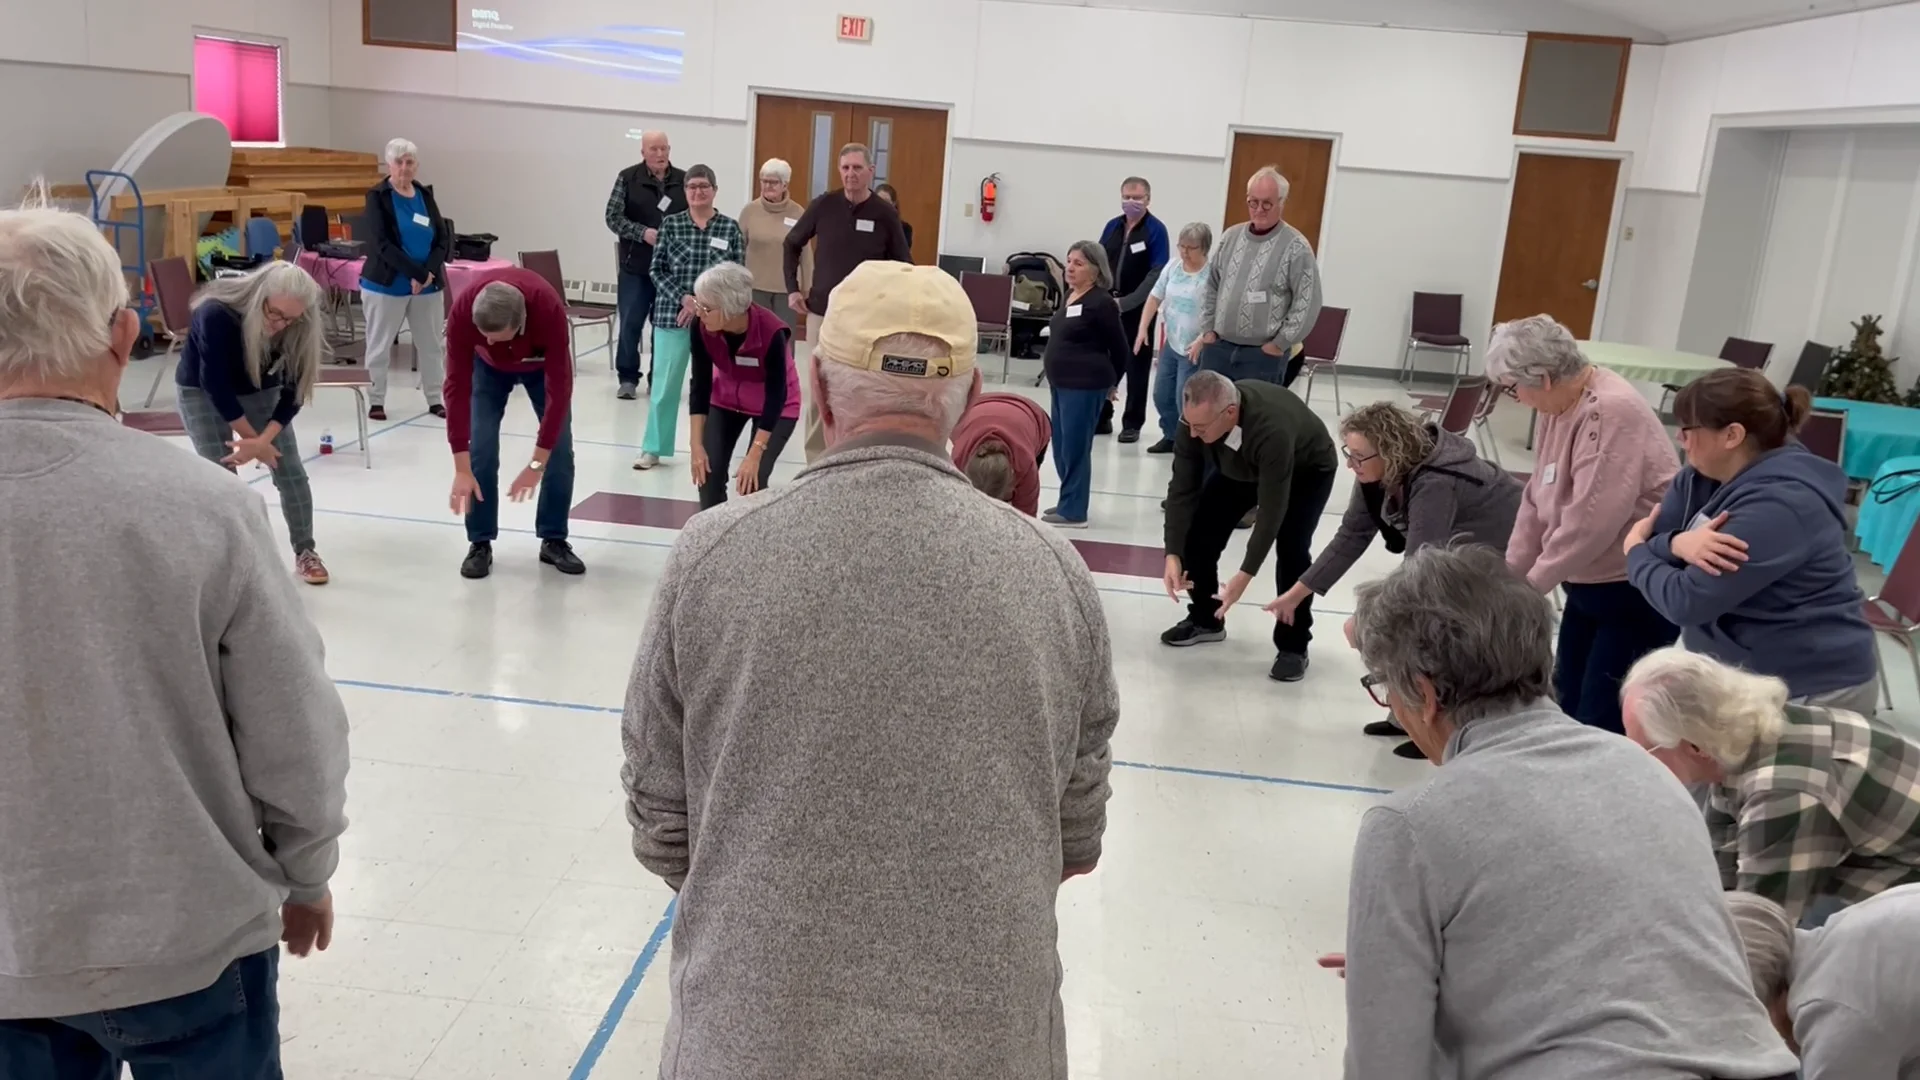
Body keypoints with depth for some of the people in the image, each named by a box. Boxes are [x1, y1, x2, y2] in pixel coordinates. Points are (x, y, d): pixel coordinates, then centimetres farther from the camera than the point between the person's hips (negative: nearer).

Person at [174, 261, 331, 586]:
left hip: (260, 390, 3)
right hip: (202, 391, -3)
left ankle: (305, 552, 17)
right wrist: (255, 440, -21)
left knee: (291, 472, 0)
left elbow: (293, 391, -17)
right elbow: (217, 387, -29)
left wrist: (263, 440, -28)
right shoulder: (215, 315, -37)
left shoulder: (297, 328, -25)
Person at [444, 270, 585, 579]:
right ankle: (480, 543, 2)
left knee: (560, 450, -7)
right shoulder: (463, 312, -39)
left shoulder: (549, 310, -44)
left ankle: (554, 540, 8)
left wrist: (536, 463, -38)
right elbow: (456, 387, -34)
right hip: (489, 366, 1)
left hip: (542, 363, 0)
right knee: (481, 449, -11)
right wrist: (461, 469, -37)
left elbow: (559, 388, -38)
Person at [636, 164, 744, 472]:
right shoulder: (671, 224, 3)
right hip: (672, 314, 0)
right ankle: (653, 448, 13)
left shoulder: (730, 227, 2)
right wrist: (684, 299, -13)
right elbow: (657, 270, 1)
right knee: (664, 384, 3)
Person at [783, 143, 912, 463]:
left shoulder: (885, 214, -5)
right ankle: (815, 463, 18)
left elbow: (904, 265, 4)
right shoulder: (824, 205, -2)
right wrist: (792, 288, 6)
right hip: (822, 314, 1)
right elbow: (792, 244, 12)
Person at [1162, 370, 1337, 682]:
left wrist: (1245, 575, -40)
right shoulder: (1197, 419, -31)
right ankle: (1205, 619, 17)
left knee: (1291, 548, -20)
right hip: (1241, 467, 5)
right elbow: (1182, 488, -23)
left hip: (1306, 470, -5)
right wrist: (1173, 554, -30)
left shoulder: (1273, 430, -46)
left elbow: (1272, 510, -40)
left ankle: (1293, 645, -2)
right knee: (1201, 529, -6)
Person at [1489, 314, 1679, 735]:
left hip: (1638, 589, -9)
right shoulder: (1558, 406, 3)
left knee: (1602, 719, -7)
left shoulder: (1612, 411, -26)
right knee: (1568, 697, 16)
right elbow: (1537, 500, 9)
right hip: (1590, 583, 9)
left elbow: (1589, 523, -29)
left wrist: (1530, 586, -18)